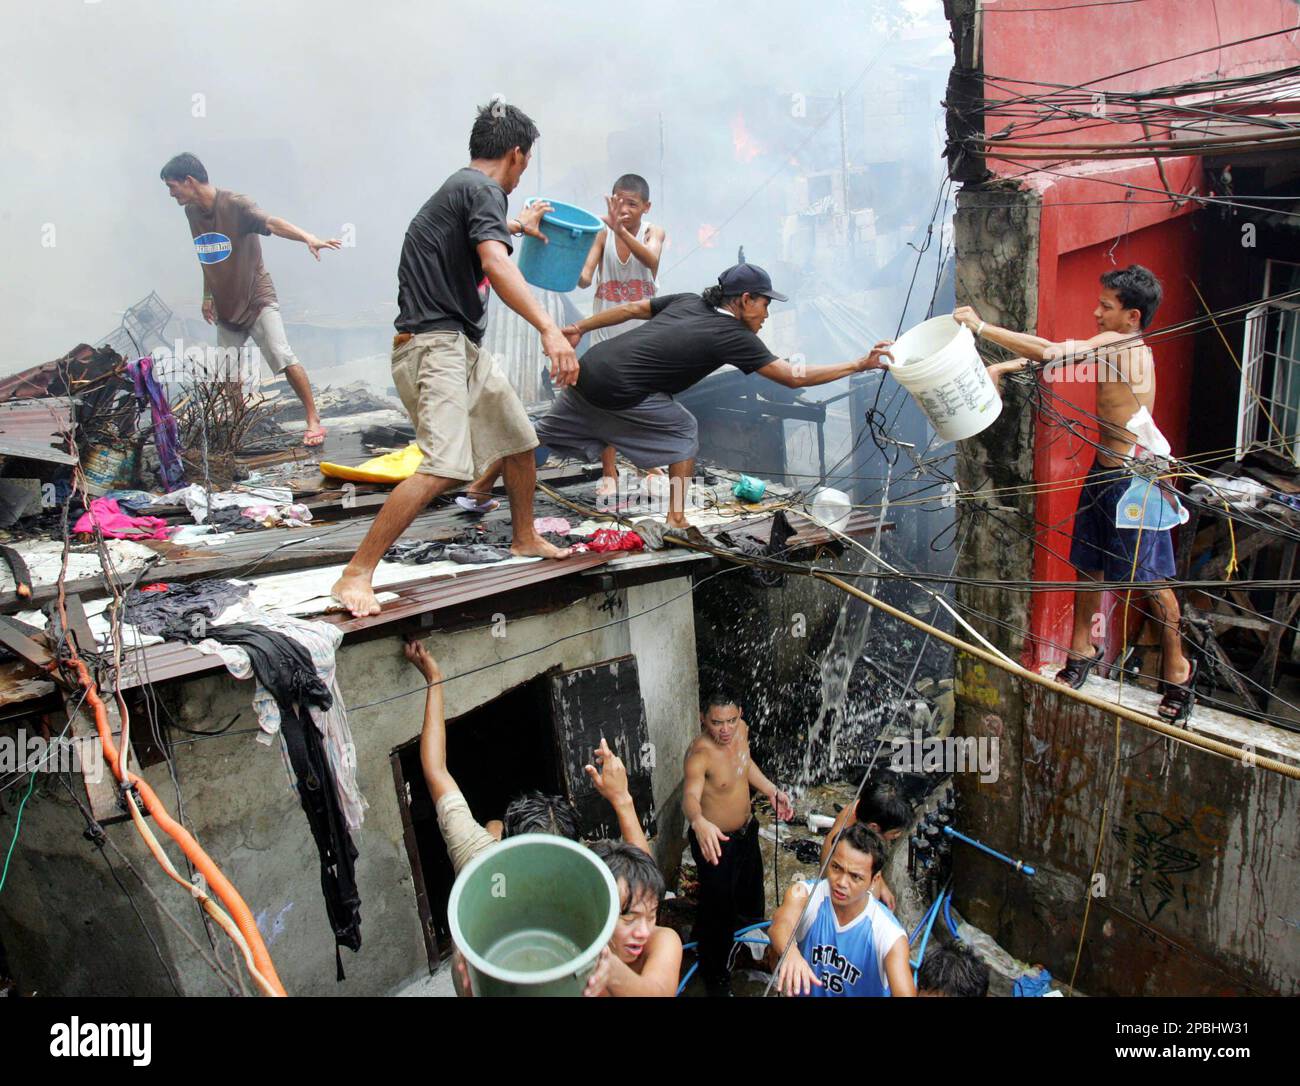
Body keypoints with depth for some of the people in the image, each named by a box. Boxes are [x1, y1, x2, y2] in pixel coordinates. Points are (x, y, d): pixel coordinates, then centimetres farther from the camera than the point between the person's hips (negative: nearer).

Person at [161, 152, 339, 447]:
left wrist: (308, 238, -51)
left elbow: (272, 223, -34)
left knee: (284, 358, -19)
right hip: (226, 308, 7)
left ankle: (313, 421, -11)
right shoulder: (192, 211, 6)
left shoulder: (235, 204, -16)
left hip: (257, 300, -7)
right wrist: (207, 295, 21)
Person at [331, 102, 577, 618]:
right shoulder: (481, 189, -10)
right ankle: (355, 576, -21)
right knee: (445, 466, -24)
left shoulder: (461, 187, 22)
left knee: (520, 441, 19)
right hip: (434, 343, -11)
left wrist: (517, 226, 63)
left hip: (463, 346, 11)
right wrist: (550, 330, -39)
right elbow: (497, 266, -29)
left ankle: (525, 539, 38)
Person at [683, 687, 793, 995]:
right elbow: (690, 796, -52)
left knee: (750, 888, 31)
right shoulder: (700, 753, -35)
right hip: (714, 840, -8)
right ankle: (714, 973, 34)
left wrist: (771, 791, 2)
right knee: (717, 905, 8)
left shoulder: (741, 728, -12)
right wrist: (699, 823, -71)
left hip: (747, 830, 8)